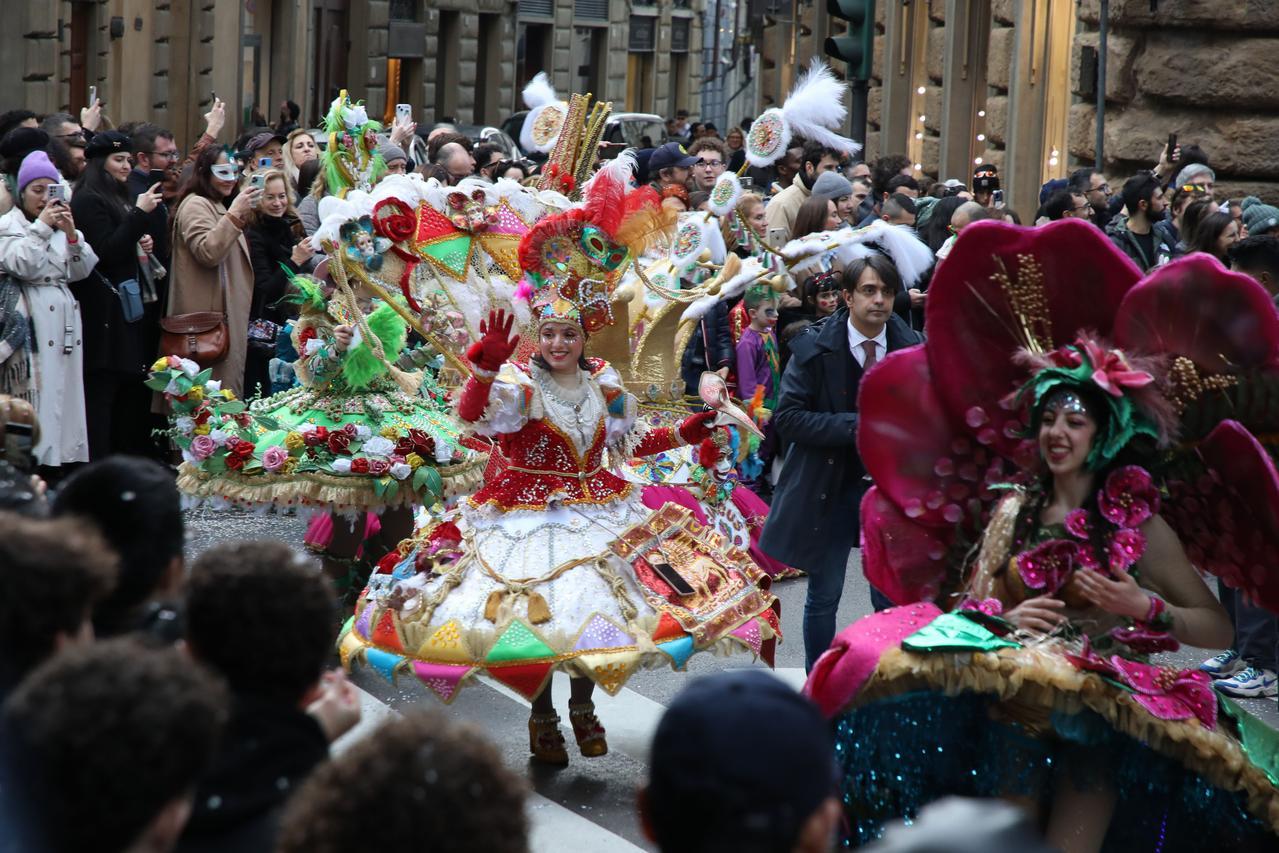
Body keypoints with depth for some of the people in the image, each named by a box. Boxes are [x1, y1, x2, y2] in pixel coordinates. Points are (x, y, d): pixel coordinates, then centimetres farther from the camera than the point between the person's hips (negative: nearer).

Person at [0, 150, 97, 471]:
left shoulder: (63, 223, 18)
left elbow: (82, 270, 10)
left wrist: (71, 235, -4)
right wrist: (41, 226, -11)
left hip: (64, 313, 6)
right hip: (31, 318, -6)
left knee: (65, 383, 5)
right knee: (37, 387, -11)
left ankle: (64, 454, 9)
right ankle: (35, 459, -11)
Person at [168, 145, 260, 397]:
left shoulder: (216, 206, 22)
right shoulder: (195, 205, -10)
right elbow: (208, 252, -25)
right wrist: (234, 214, -27)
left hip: (229, 312, 10)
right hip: (208, 315, -10)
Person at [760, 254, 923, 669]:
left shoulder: (912, 347, -3)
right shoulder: (814, 347, -10)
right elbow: (787, 416, -14)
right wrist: (854, 427, -22)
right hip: (829, 486, -2)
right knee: (824, 596, 7)